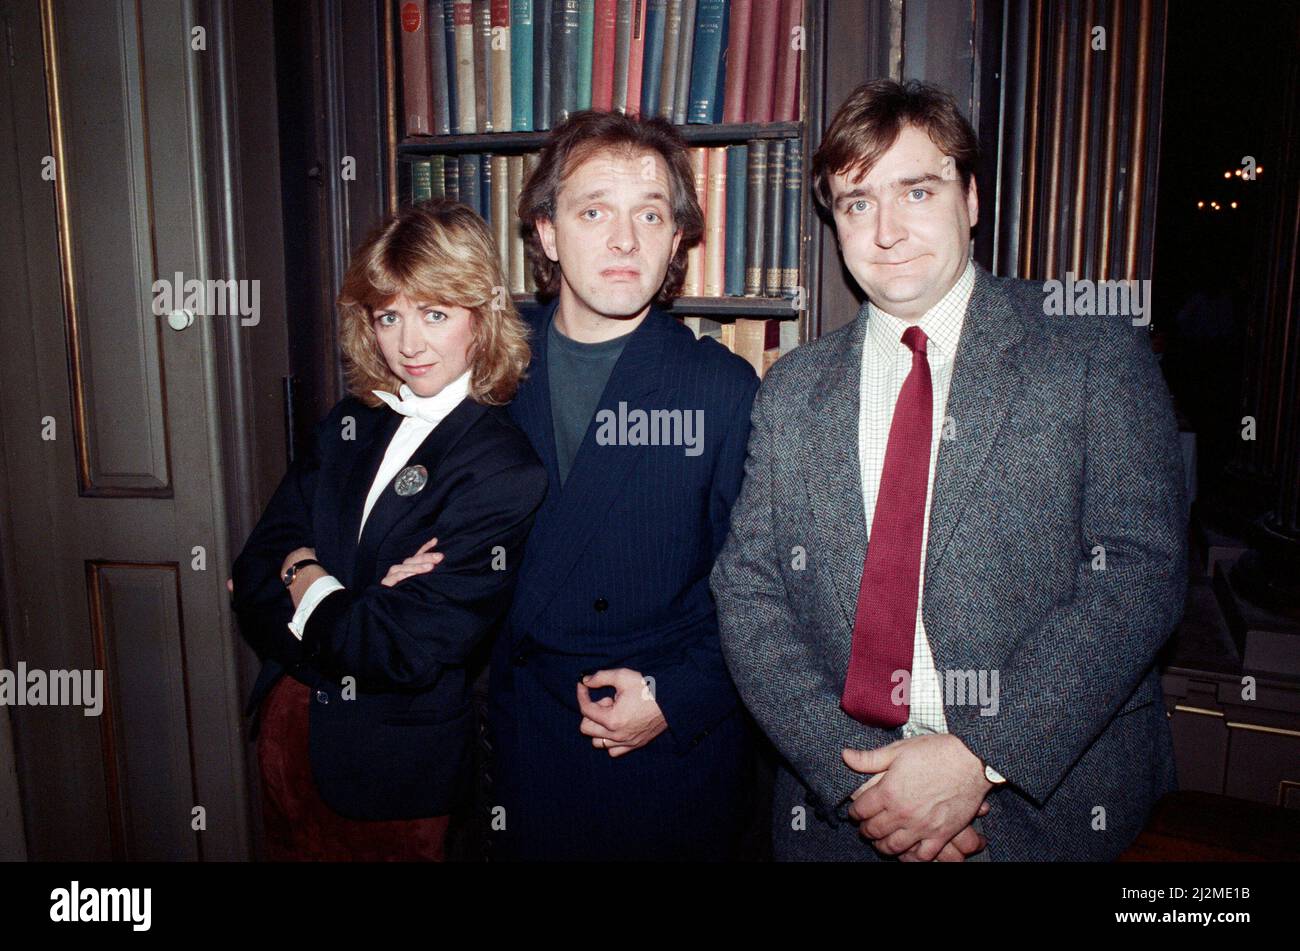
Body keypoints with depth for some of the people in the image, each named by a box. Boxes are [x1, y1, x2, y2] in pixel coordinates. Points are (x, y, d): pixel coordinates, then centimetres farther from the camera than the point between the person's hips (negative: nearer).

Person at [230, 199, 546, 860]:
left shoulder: (503, 469, -20)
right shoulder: (349, 426, 0)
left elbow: (412, 650, -25)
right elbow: (254, 570, -4)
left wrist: (307, 587, -10)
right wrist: (356, 606, -22)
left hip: (396, 761, -5)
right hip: (289, 724, 6)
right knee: (291, 849, 25)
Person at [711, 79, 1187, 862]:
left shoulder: (1095, 352, -4)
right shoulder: (792, 393, 3)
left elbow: (1142, 568, -11)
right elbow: (748, 592, -2)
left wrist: (979, 758, -18)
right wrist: (851, 775, -14)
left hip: (1050, 802, -1)